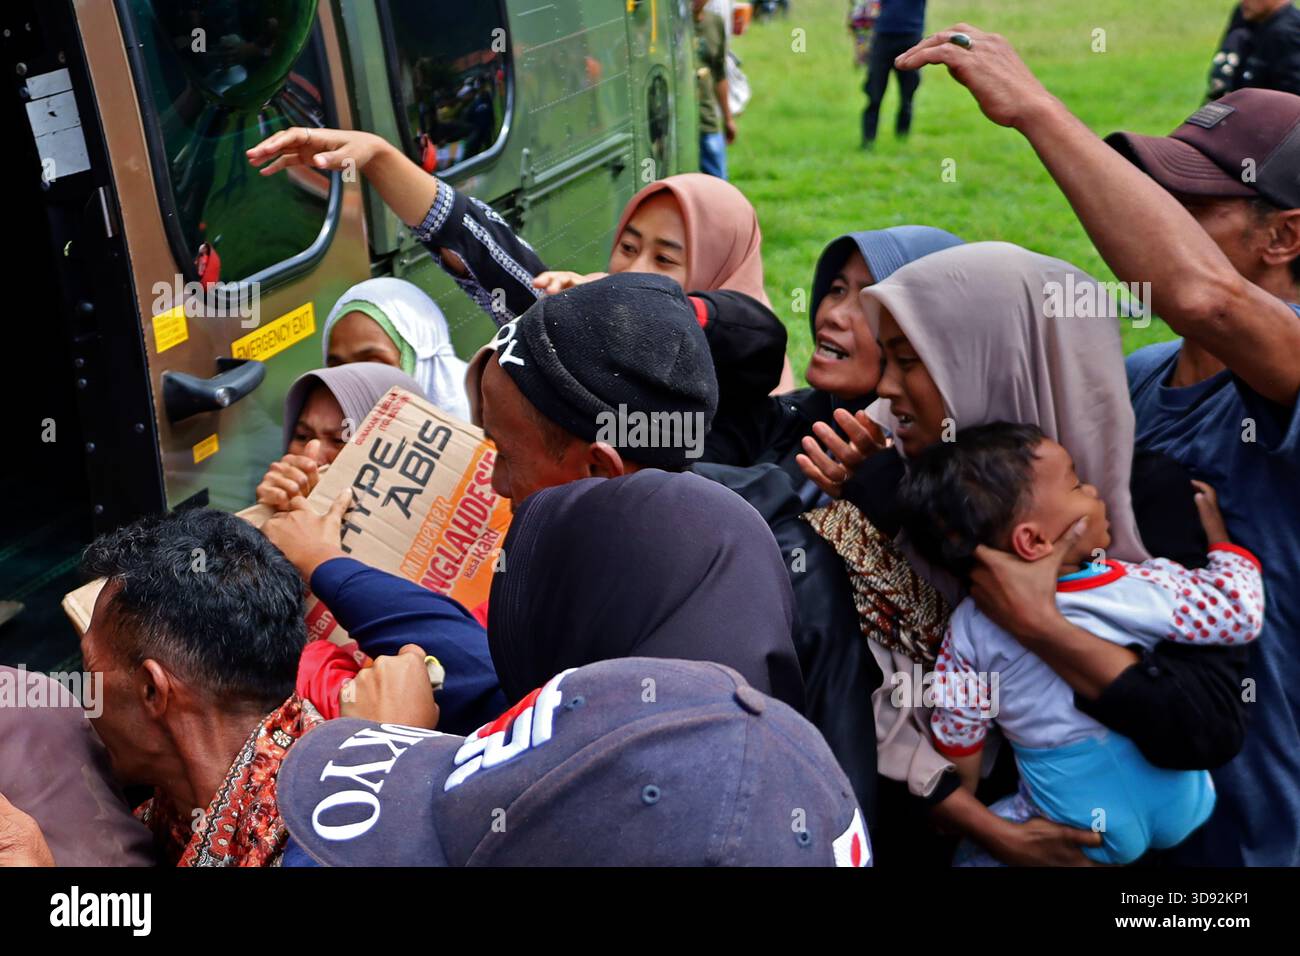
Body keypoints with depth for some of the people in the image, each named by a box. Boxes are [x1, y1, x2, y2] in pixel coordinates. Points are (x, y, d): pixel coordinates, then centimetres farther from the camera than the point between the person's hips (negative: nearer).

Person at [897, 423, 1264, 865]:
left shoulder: (971, 627, -16)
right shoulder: (1141, 591, -21)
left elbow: (956, 733, -8)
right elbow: (1242, 611, -9)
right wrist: (1217, 533, 7)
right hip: (1178, 808, 0)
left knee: (974, 848, 24)